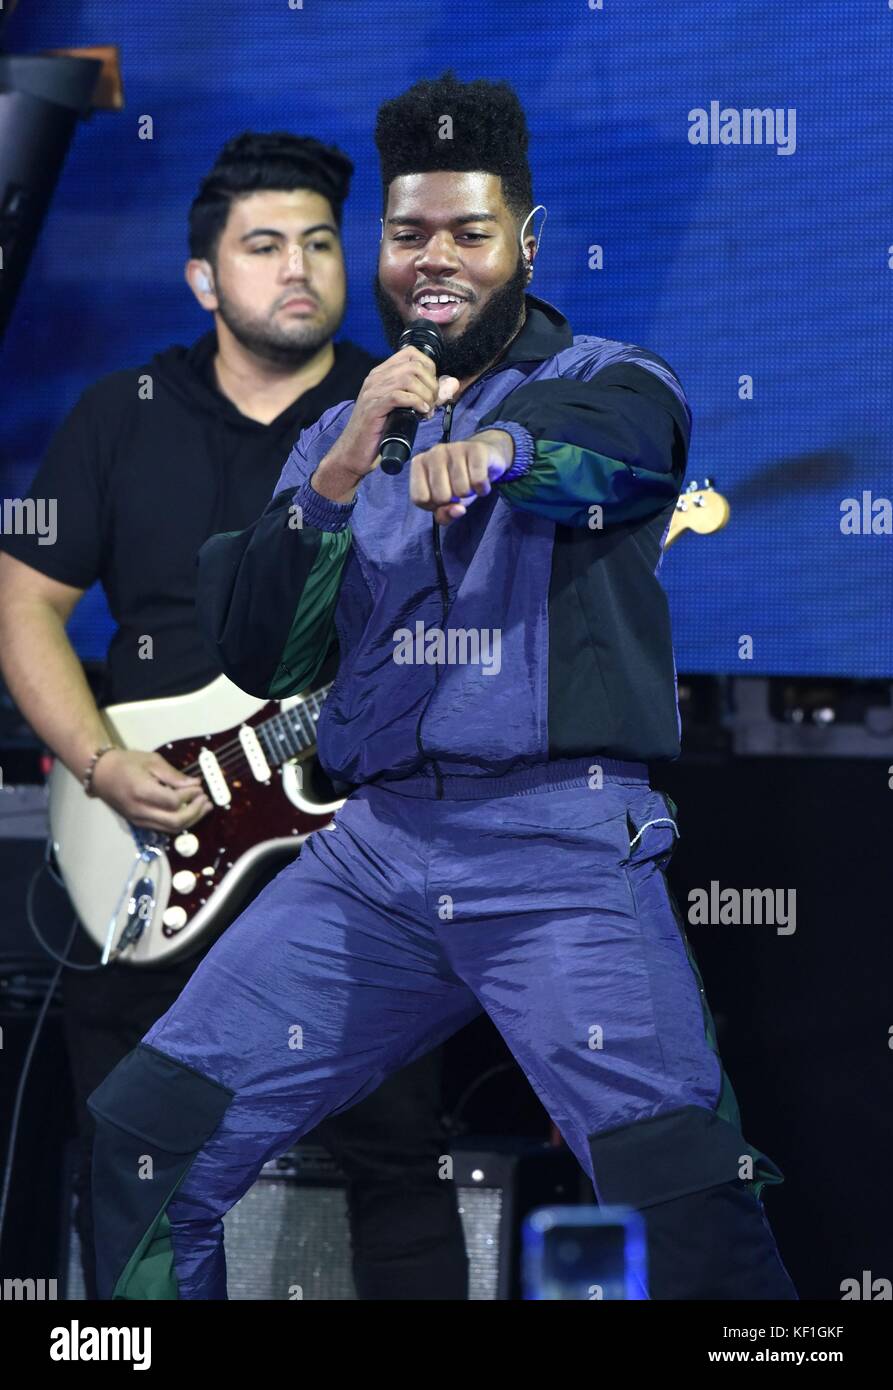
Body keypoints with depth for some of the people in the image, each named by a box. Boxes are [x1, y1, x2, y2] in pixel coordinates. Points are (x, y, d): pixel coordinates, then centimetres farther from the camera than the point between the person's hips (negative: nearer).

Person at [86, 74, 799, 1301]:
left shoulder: (609, 384, 5)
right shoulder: (337, 437, 18)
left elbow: (615, 442, -21)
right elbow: (258, 656, 6)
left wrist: (498, 445, -45)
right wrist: (339, 474, -11)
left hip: (564, 844, -4)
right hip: (375, 849, 4)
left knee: (690, 1199, -21)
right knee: (144, 1139, -2)